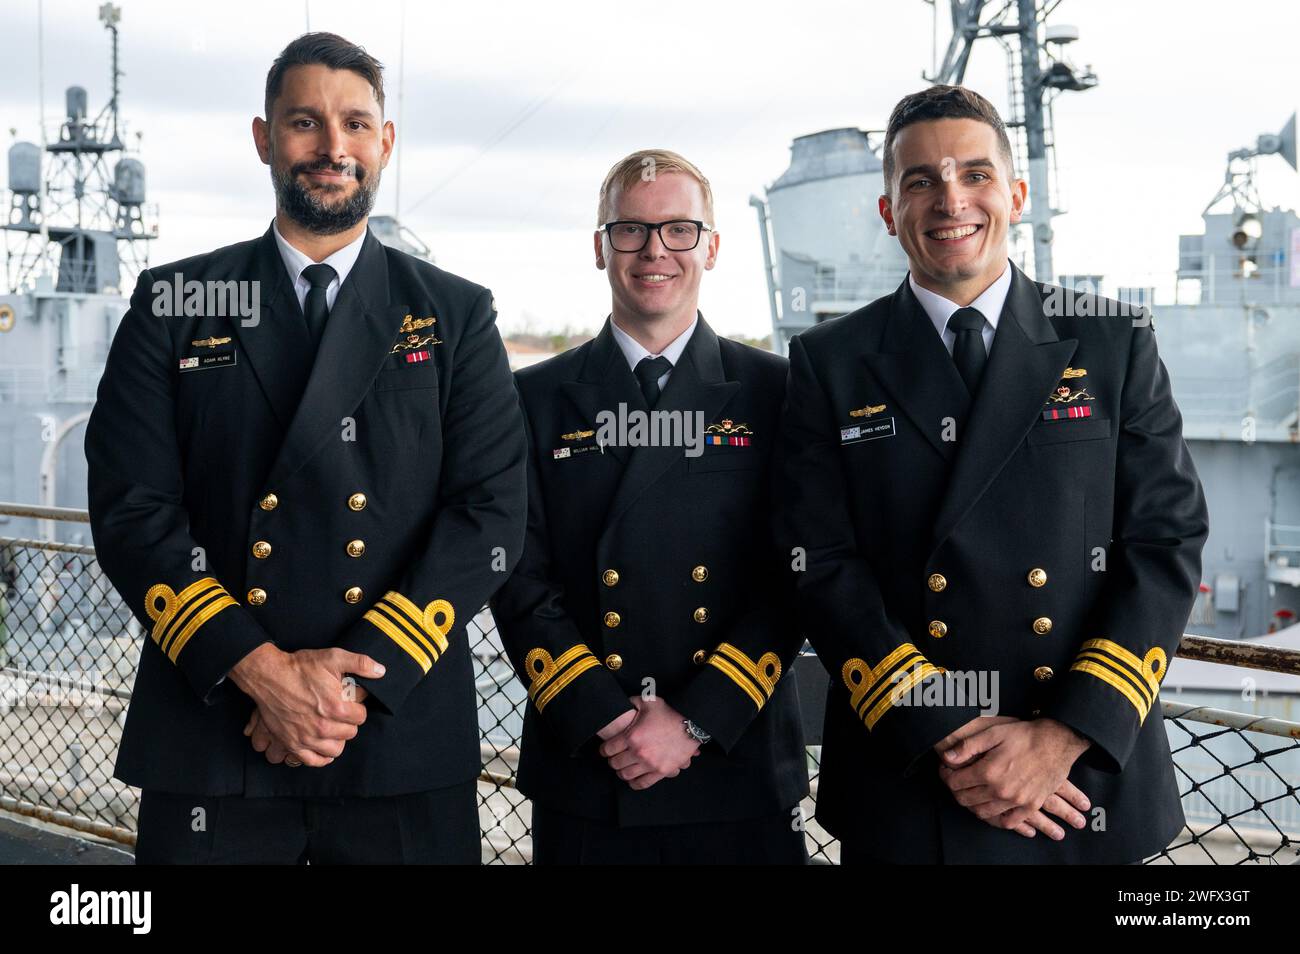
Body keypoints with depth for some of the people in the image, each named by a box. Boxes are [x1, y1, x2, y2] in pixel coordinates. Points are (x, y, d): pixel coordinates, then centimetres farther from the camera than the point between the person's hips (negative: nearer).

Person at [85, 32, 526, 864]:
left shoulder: (457, 315, 6)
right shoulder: (175, 303, 6)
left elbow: (493, 512, -3)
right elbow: (131, 510, -1)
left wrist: (358, 674, -12)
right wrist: (261, 670, -13)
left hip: (403, 744, 0)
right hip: (210, 739, 0)